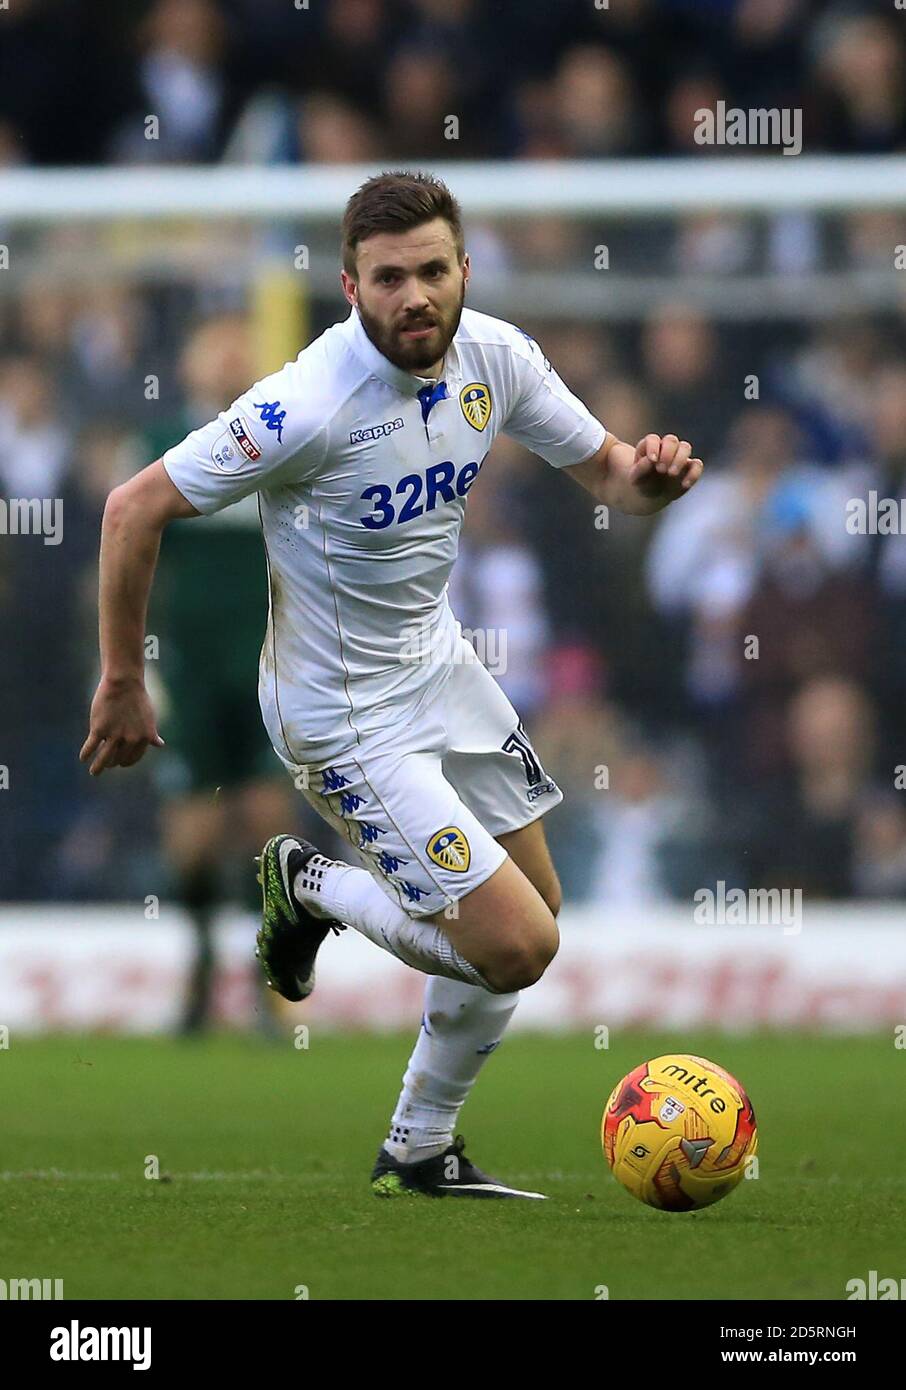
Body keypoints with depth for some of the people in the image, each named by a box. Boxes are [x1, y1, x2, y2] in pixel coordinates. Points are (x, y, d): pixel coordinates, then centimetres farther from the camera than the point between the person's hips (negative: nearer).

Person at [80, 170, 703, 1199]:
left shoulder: (496, 358, -8)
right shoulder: (310, 405, -28)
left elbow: (603, 472, 3)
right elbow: (135, 508, -21)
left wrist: (649, 474, -22)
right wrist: (121, 685, -15)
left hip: (436, 662, 8)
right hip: (347, 714, -8)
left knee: (535, 908, 14)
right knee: (517, 947, -13)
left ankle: (419, 1154, 31)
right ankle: (310, 887, 13)